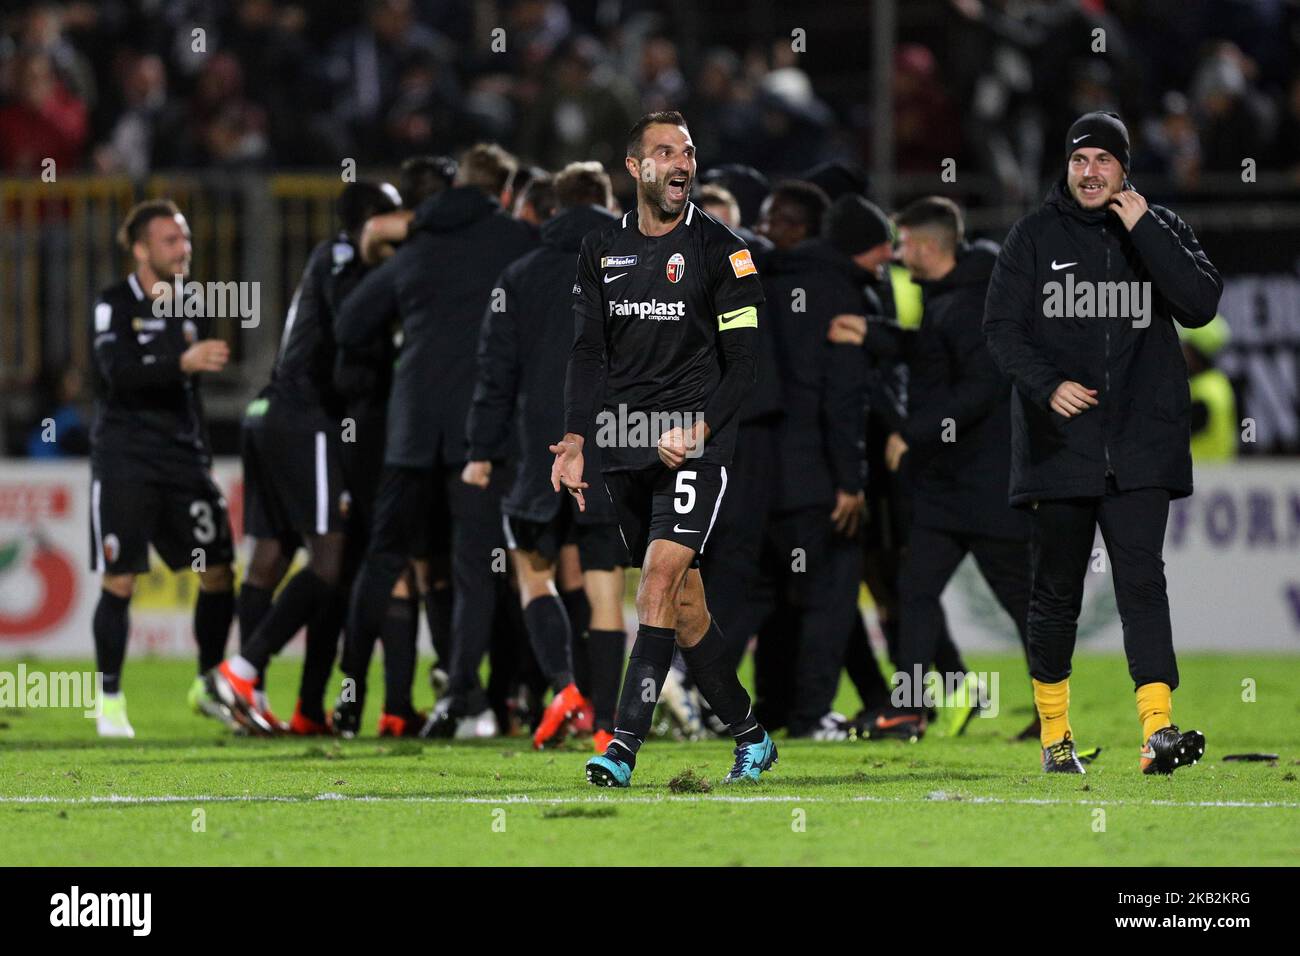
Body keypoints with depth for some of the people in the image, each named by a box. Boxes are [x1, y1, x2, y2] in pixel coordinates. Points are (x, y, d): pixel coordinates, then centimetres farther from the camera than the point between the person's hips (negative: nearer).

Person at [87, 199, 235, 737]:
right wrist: (182, 363, -33)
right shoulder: (114, 305, -5)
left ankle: (207, 687, 17)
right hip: (124, 460, -5)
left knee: (219, 572, 1)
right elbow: (119, 372, -23)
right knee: (119, 581, -7)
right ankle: (110, 700, 3)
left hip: (183, 455, 5)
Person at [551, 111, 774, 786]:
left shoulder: (720, 250, -2)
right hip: (624, 449, 5)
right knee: (683, 603, 7)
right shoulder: (602, 249, 10)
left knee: (660, 576, -18)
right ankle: (750, 736, 22)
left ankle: (624, 748, -23)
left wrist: (696, 431, -15)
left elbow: (743, 364, -2)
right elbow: (589, 352, 10)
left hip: (694, 450, -5)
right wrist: (574, 442, -2)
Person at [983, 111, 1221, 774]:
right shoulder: (1035, 236, 5)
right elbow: (1002, 328, 0)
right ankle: (1054, 732, 21)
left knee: (1142, 581, -13)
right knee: (1056, 593, 8)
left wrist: (1146, 233, -13)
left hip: (1140, 444, -1)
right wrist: (1048, 384, -17)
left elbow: (1201, 305, -7)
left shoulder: (1160, 230, 7)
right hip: (1058, 445, 1)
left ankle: (1158, 728, -21)